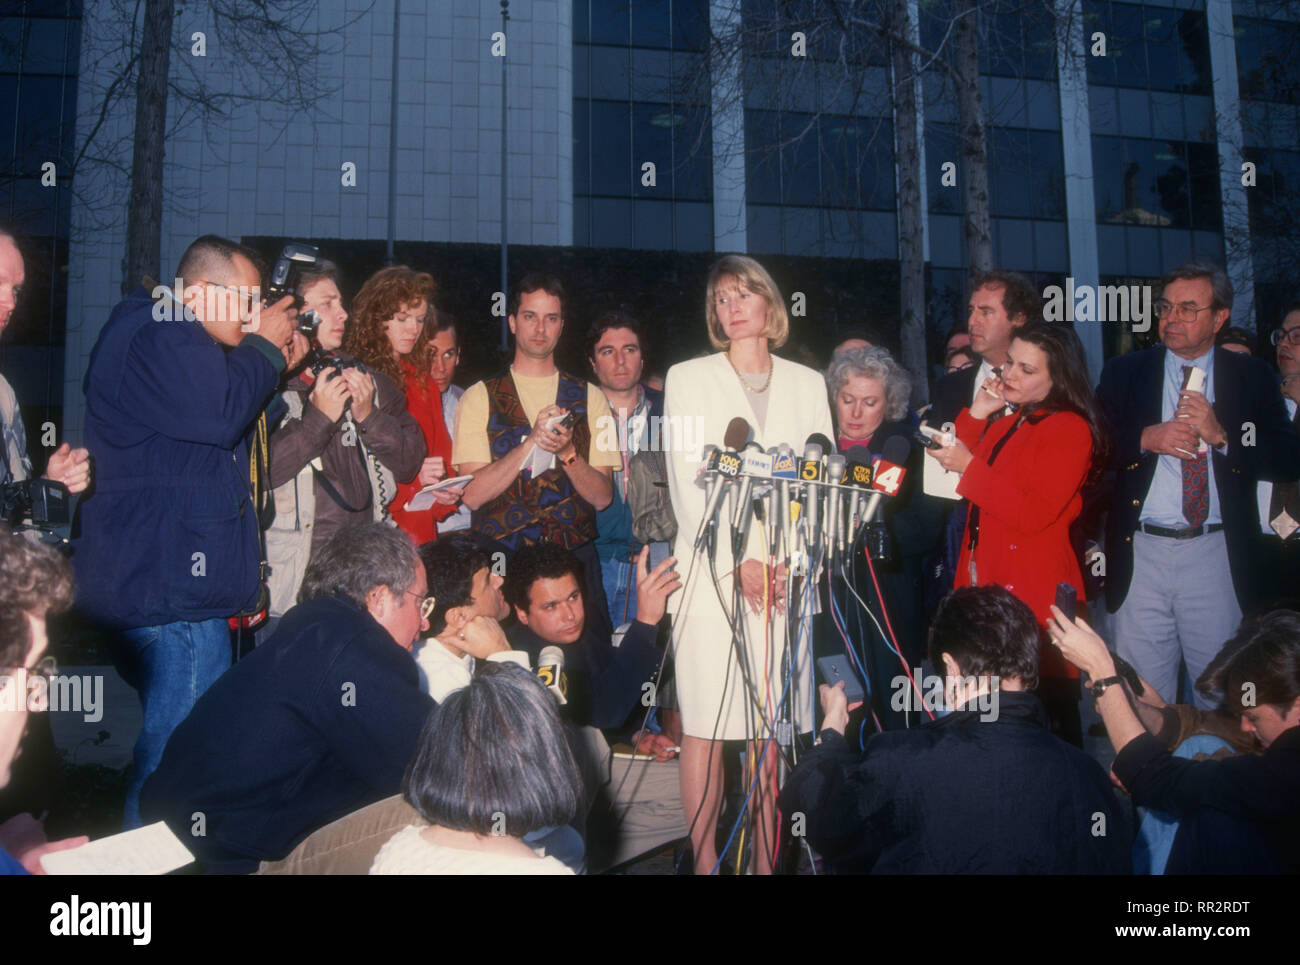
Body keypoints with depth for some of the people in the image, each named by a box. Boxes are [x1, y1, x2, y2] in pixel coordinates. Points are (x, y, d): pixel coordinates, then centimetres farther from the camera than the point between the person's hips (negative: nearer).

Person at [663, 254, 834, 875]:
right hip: (712, 575, -2)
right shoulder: (688, 378, 8)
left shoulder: (807, 384, 15)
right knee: (705, 727, -2)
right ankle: (704, 864, 7)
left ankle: (766, 862, 13)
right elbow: (686, 484, -1)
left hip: (790, 580, 2)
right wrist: (738, 564, -11)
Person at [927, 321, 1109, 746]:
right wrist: (976, 415, 8)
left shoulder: (1069, 429, -8)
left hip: (1034, 589, -7)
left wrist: (969, 467, -16)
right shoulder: (1007, 424, 19)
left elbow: (1034, 514, -17)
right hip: (987, 578, 7)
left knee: (1045, 705, -3)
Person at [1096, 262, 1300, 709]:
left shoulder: (1252, 377, 7)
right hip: (1141, 554, 0)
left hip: (1218, 556, 0)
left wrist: (1221, 435, -13)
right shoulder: (1123, 373, 8)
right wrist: (1145, 439, -14)